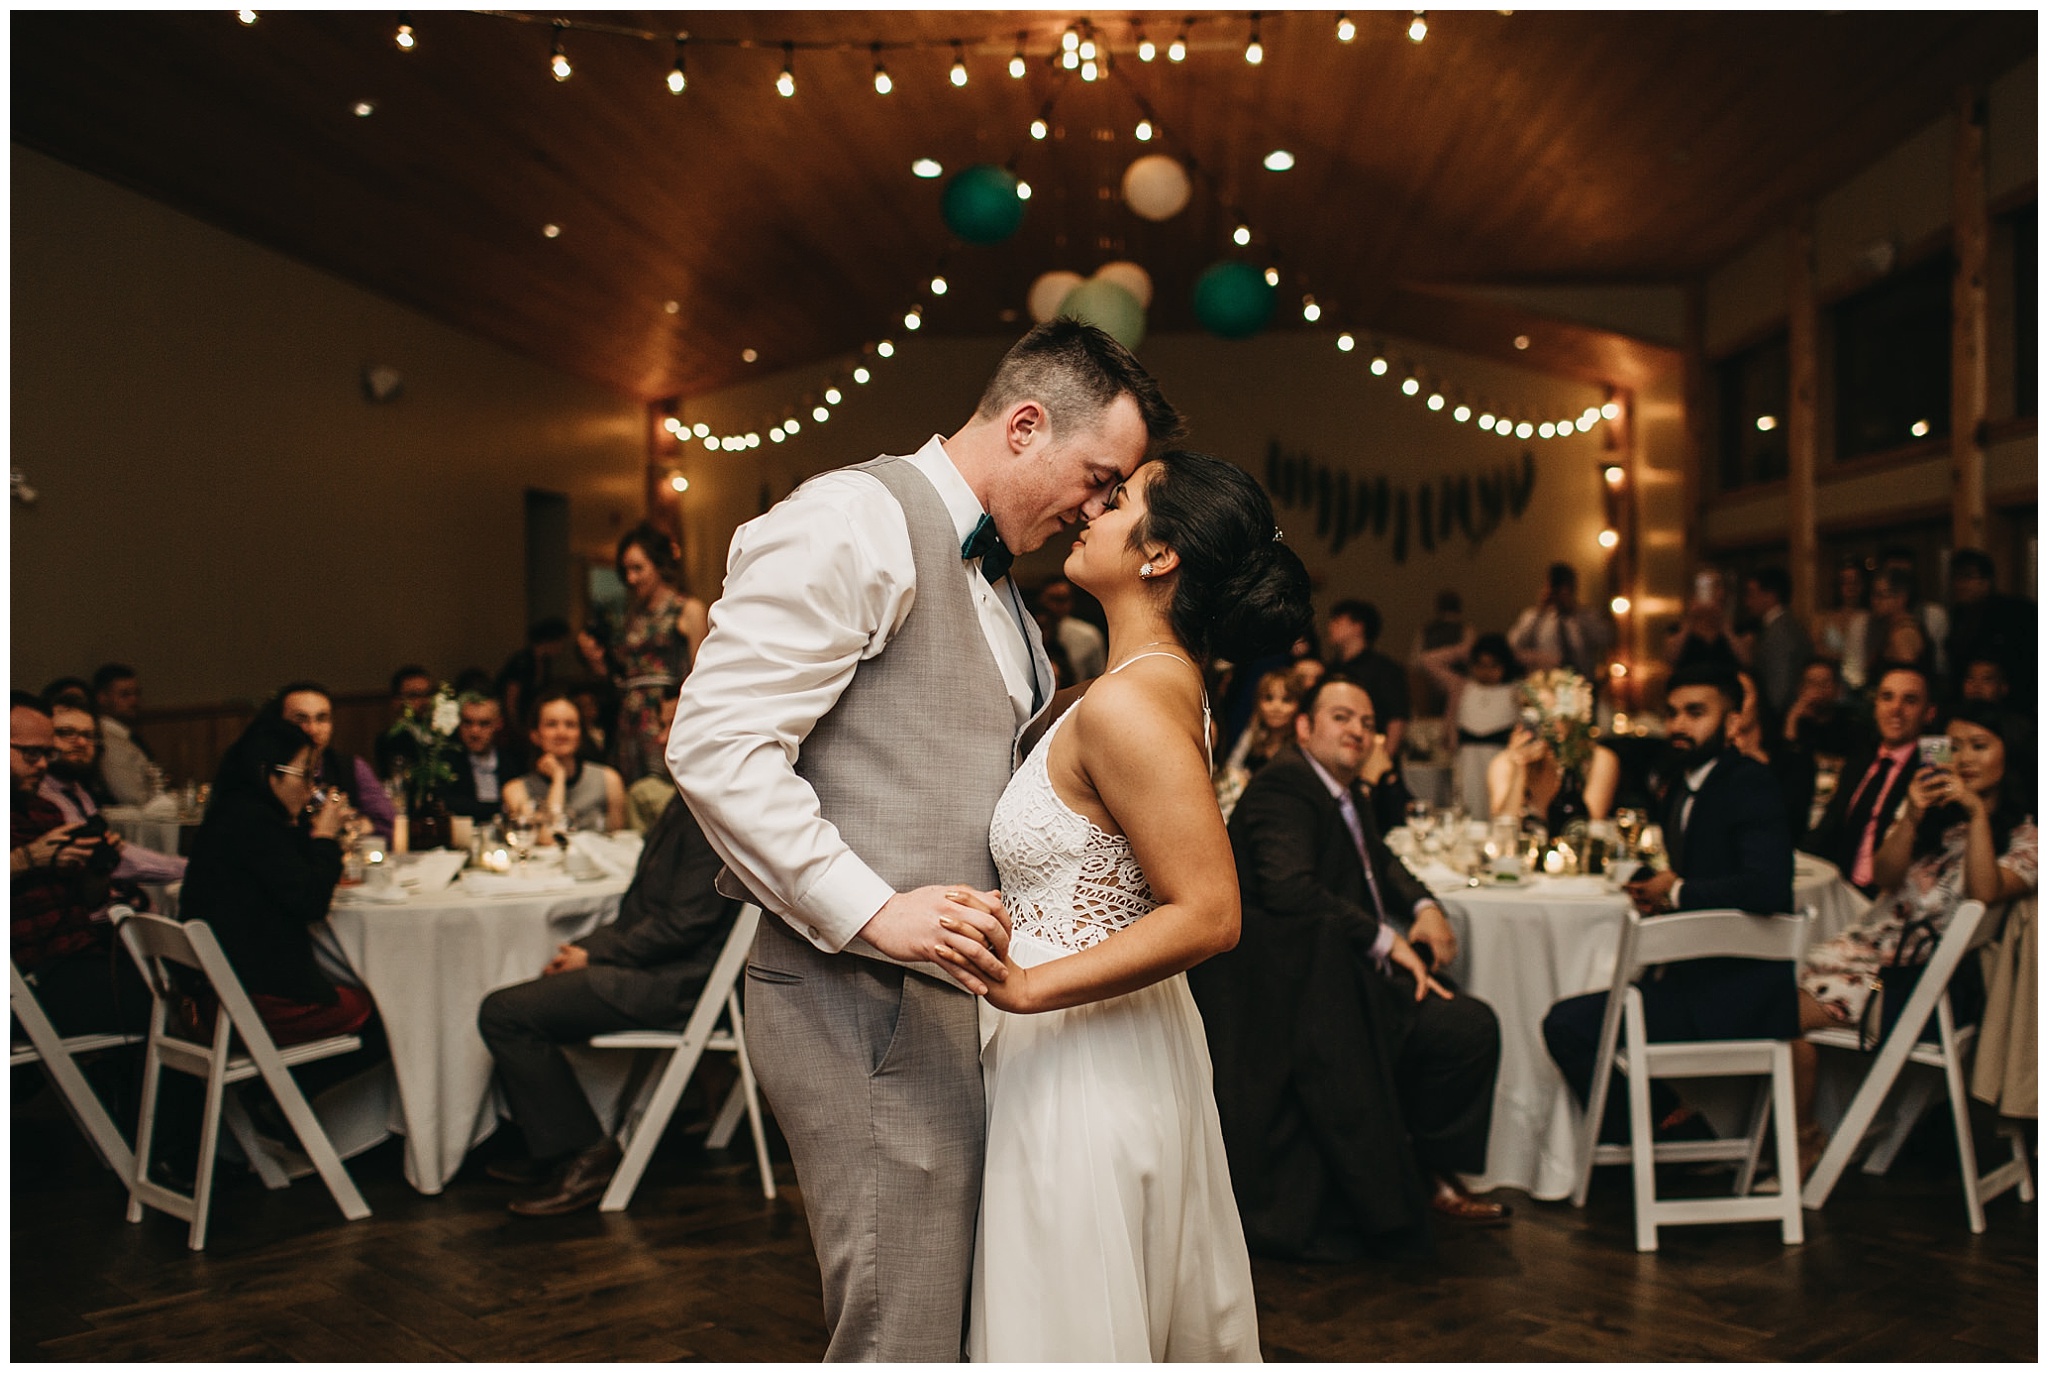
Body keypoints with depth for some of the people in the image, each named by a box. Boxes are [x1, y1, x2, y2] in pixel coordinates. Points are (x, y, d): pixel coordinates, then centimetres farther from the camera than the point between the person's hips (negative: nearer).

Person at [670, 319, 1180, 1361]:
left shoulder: (990, 575, 20)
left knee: (963, 1314, 16)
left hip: (948, 996, 10)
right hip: (863, 1004, -9)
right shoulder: (858, 521, -11)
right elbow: (716, 746, -19)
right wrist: (871, 910, -23)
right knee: (902, 1337, -3)